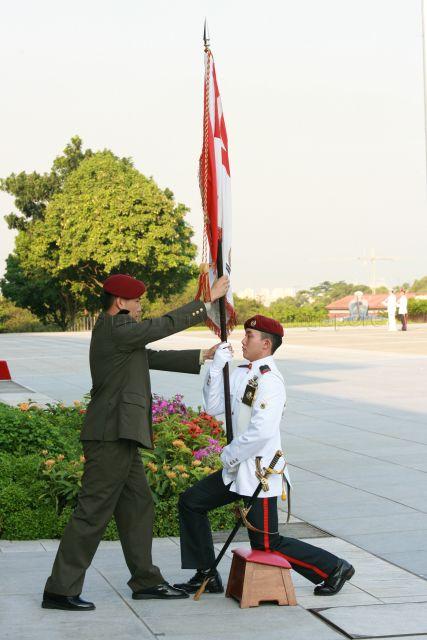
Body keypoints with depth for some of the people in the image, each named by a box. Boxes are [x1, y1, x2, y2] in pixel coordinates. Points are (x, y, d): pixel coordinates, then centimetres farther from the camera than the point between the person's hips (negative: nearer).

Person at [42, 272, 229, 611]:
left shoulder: (116, 331, 18)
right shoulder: (116, 327, -13)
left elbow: (156, 357, 24)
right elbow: (167, 324, -11)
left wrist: (202, 357, 24)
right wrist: (209, 298, -3)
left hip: (121, 436, 11)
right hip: (112, 434, -11)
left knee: (138, 506, 15)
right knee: (93, 511, -7)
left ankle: (146, 580, 22)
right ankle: (60, 590, -3)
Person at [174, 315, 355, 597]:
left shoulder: (269, 379, -19)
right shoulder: (242, 373, 10)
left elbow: (262, 431, -27)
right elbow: (215, 407, 7)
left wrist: (231, 454, -14)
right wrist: (217, 367, -1)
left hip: (259, 473, -9)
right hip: (237, 469, 9)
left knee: (267, 546, -3)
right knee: (191, 502, 10)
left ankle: (334, 568, 11)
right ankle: (206, 576, 18)